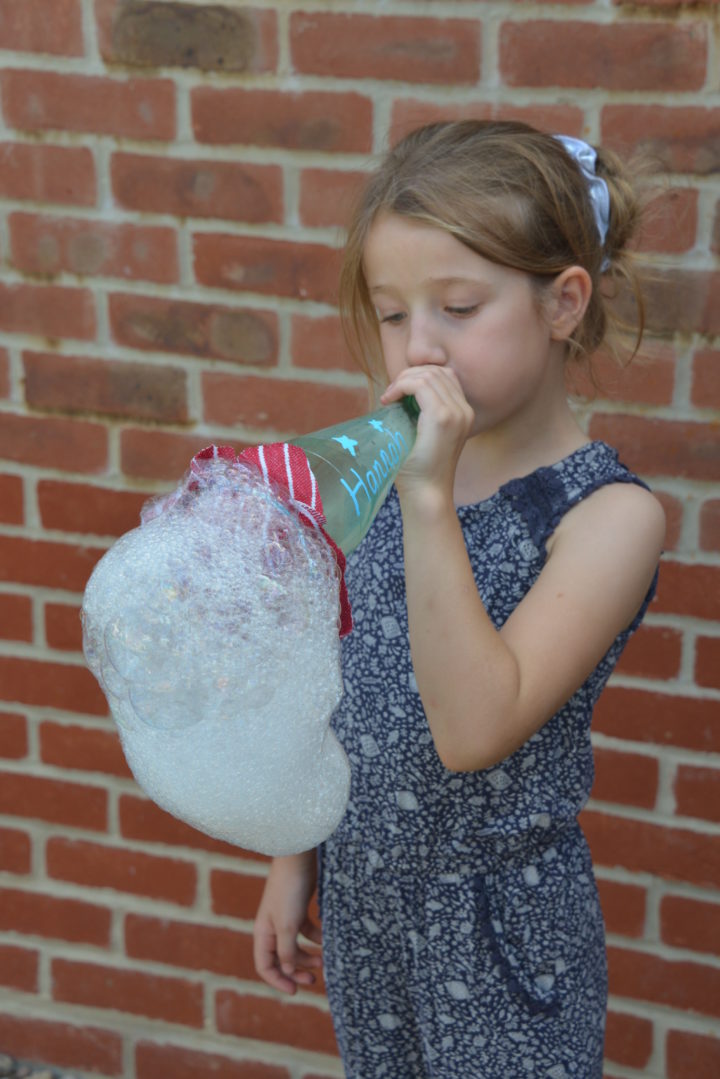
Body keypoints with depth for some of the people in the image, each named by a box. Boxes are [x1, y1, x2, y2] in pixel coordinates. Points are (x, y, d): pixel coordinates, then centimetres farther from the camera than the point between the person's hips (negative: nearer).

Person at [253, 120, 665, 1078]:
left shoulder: (607, 513, -19)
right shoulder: (395, 468, -1)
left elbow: (474, 727, -29)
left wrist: (430, 502, -32)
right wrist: (295, 863, 13)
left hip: (499, 927, -5)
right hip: (361, 895, 5)